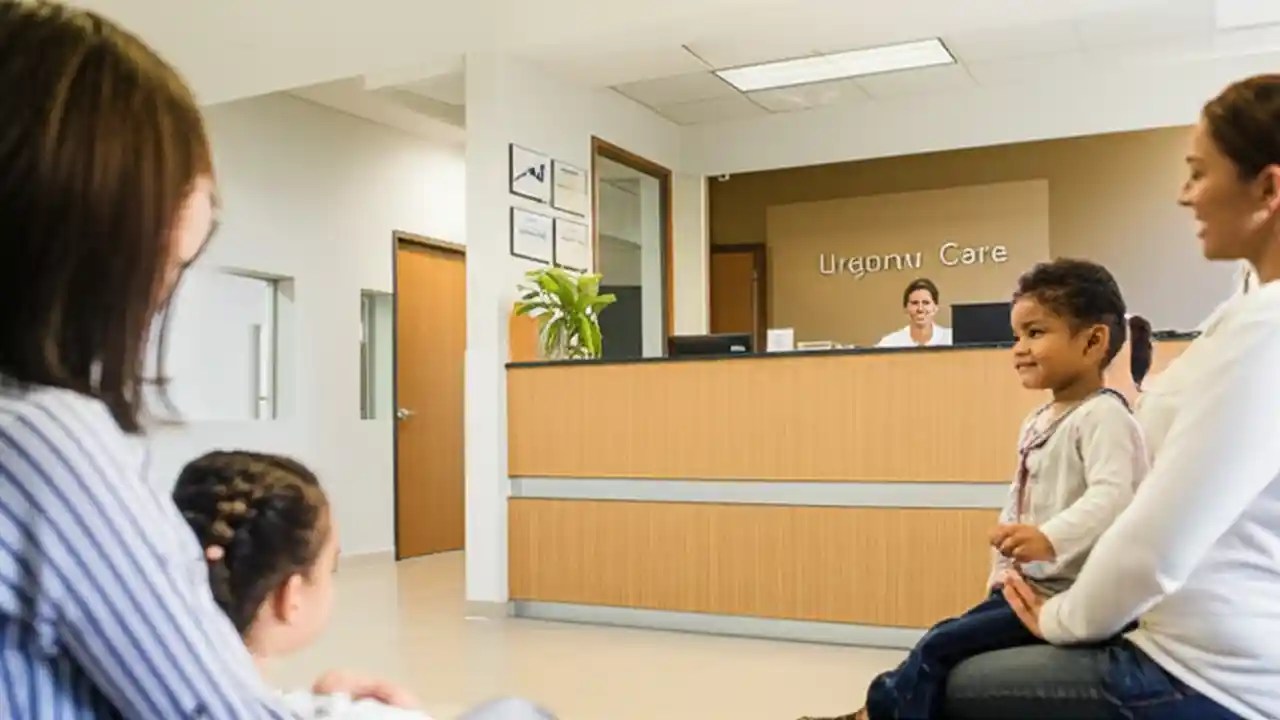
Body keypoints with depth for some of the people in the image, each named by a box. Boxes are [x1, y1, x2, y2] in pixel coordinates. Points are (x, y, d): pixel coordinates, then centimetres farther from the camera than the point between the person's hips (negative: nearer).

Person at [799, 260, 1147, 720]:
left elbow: (1113, 497, -31)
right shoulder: (1037, 423, 15)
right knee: (940, 643, 5)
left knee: (940, 648, -11)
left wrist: (1050, 539, -45)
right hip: (1027, 585, 9)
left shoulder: (1101, 415, -16)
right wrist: (1003, 570, 14)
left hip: (1067, 596, -9)